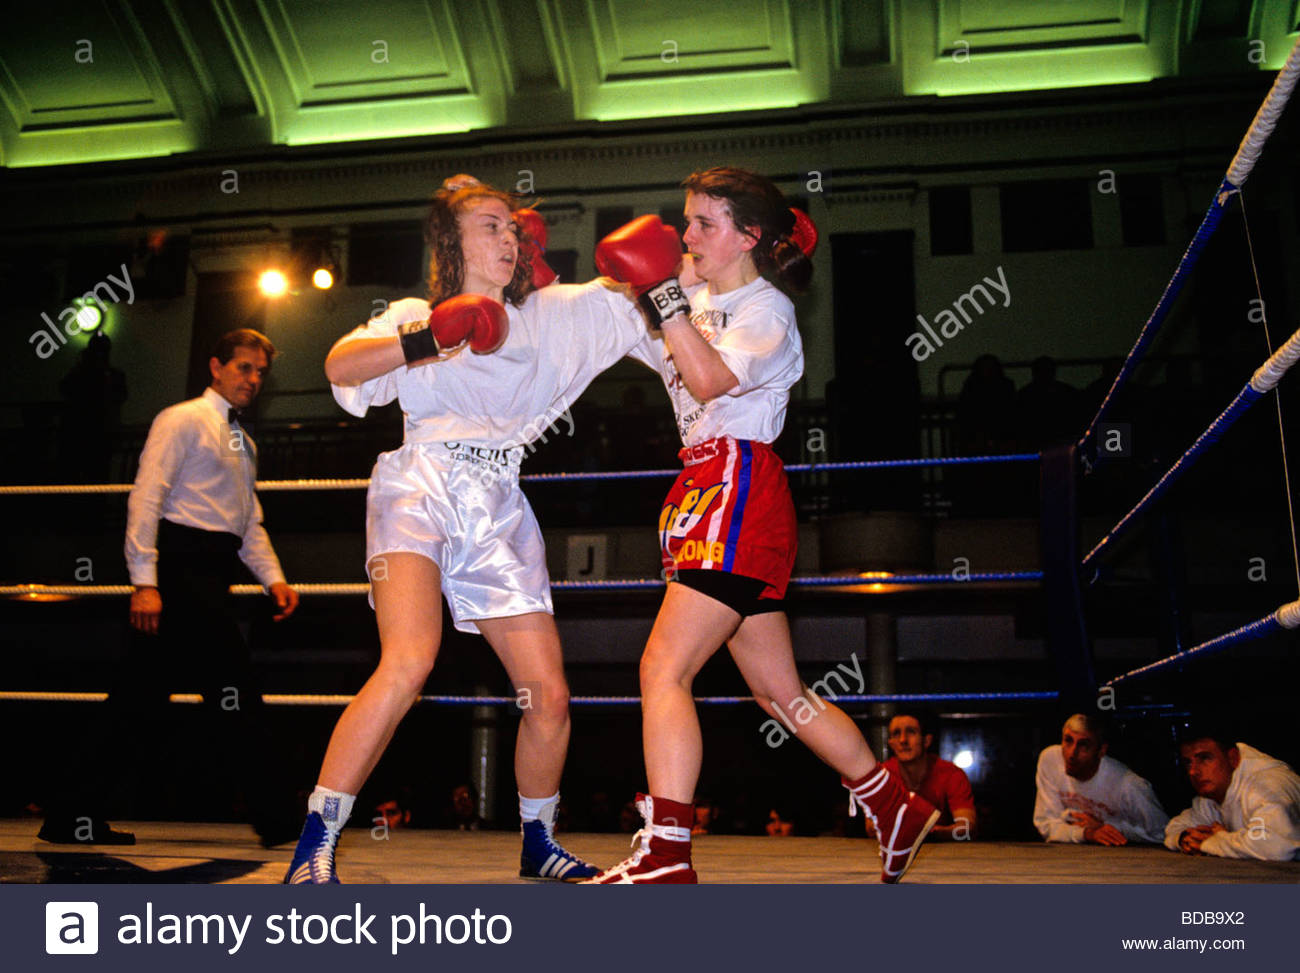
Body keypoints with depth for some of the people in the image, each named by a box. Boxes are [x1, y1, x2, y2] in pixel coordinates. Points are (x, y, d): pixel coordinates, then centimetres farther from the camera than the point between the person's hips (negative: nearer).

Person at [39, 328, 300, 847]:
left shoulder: (244, 443, 24)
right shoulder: (183, 420, -2)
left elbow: (250, 522, 23)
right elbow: (146, 498, -11)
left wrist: (273, 578, 8)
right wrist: (144, 580, -19)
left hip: (211, 576, 8)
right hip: (183, 566, -8)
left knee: (141, 696, 8)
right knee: (234, 690, -8)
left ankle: (73, 817, 13)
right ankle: (272, 819, -2)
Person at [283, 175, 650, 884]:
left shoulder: (552, 314, 21)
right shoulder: (415, 318, 14)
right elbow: (340, 366, -3)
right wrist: (428, 340, -15)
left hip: (498, 508, 4)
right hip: (422, 488, -3)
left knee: (549, 695, 0)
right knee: (410, 660, -28)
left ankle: (538, 844, 24)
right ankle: (312, 851, -17)